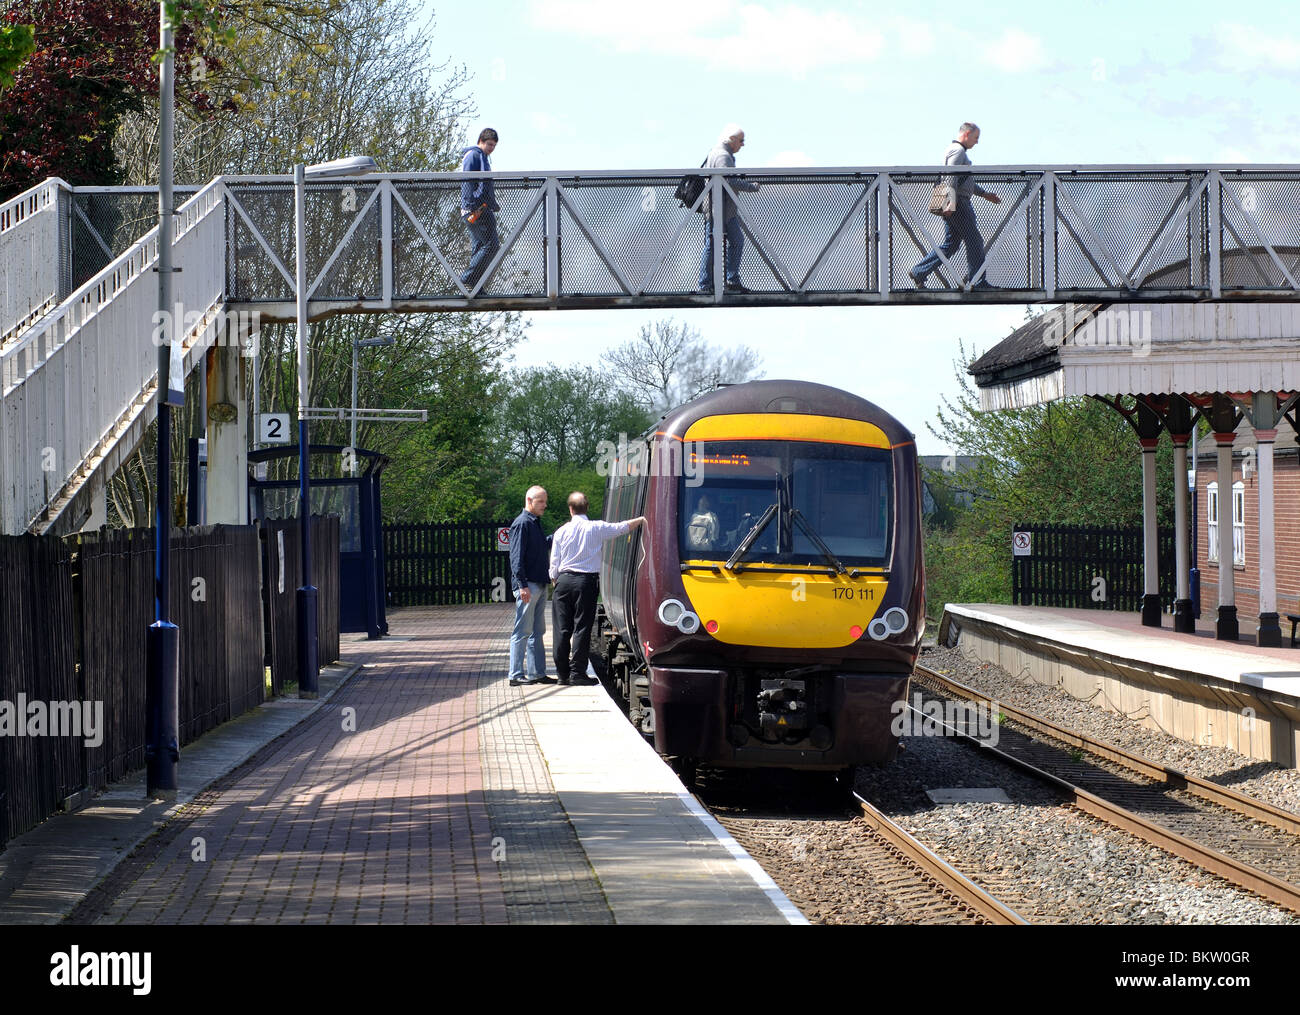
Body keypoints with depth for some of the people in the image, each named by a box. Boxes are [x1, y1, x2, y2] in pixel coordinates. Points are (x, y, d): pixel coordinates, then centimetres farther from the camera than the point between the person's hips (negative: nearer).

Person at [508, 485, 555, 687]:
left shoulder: (535, 523, 18)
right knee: (522, 632, -7)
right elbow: (517, 557, -17)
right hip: (527, 586, -10)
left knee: (537, 632, 12)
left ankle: (539, 673, 17)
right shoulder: (522, 524, -11)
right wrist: (523, 585, -23)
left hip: (540, 585, 10)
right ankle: (516, 675, -5)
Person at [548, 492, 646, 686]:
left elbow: (554, 564, 5)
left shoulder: (562, 531, 2)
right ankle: (577, 673, -3)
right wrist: (642, 519, 17)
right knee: (582, 627, 0)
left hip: (564, 579, 2)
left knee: (562, 629, 5)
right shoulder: (597, 528, -2)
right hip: (587, 582, -1)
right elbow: (622, 527, 4)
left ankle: (562, 673, 8)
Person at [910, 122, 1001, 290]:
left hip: (955, 205, 11)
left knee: (950, 244, 10)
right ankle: (977, 281, -2)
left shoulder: (960, 152, 25)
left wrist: (985, 194, 35)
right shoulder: (957, 151, -10)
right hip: (959, 204, -11)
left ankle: (919, 272, 9)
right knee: (974, 242, -5)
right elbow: (951, 178, -21)